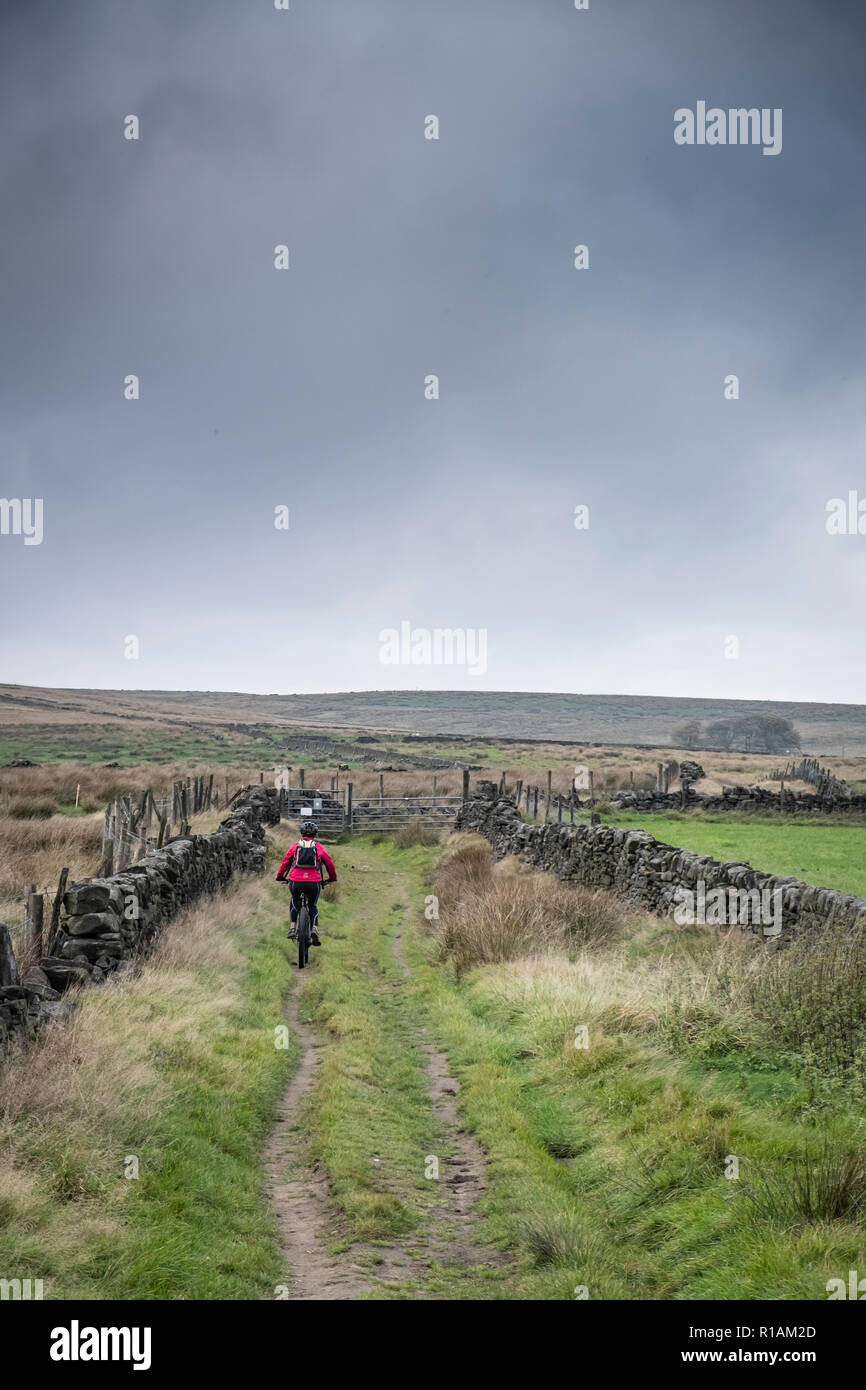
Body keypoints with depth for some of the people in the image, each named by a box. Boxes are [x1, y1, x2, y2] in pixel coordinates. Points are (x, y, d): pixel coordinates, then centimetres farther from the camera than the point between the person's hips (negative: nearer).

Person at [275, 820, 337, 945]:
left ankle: (292, 928, 16)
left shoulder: (295, 846, 12)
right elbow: (330, 864, 19)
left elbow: (285, 862, 17)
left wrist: (280, 877, 33)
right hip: (314, 883, 0)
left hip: (296, 882, 0)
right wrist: (332, 878, 37)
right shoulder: (319, 847, 12)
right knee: (313, 907, 23)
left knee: (294, 903, 30)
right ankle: (314, 930, 0)